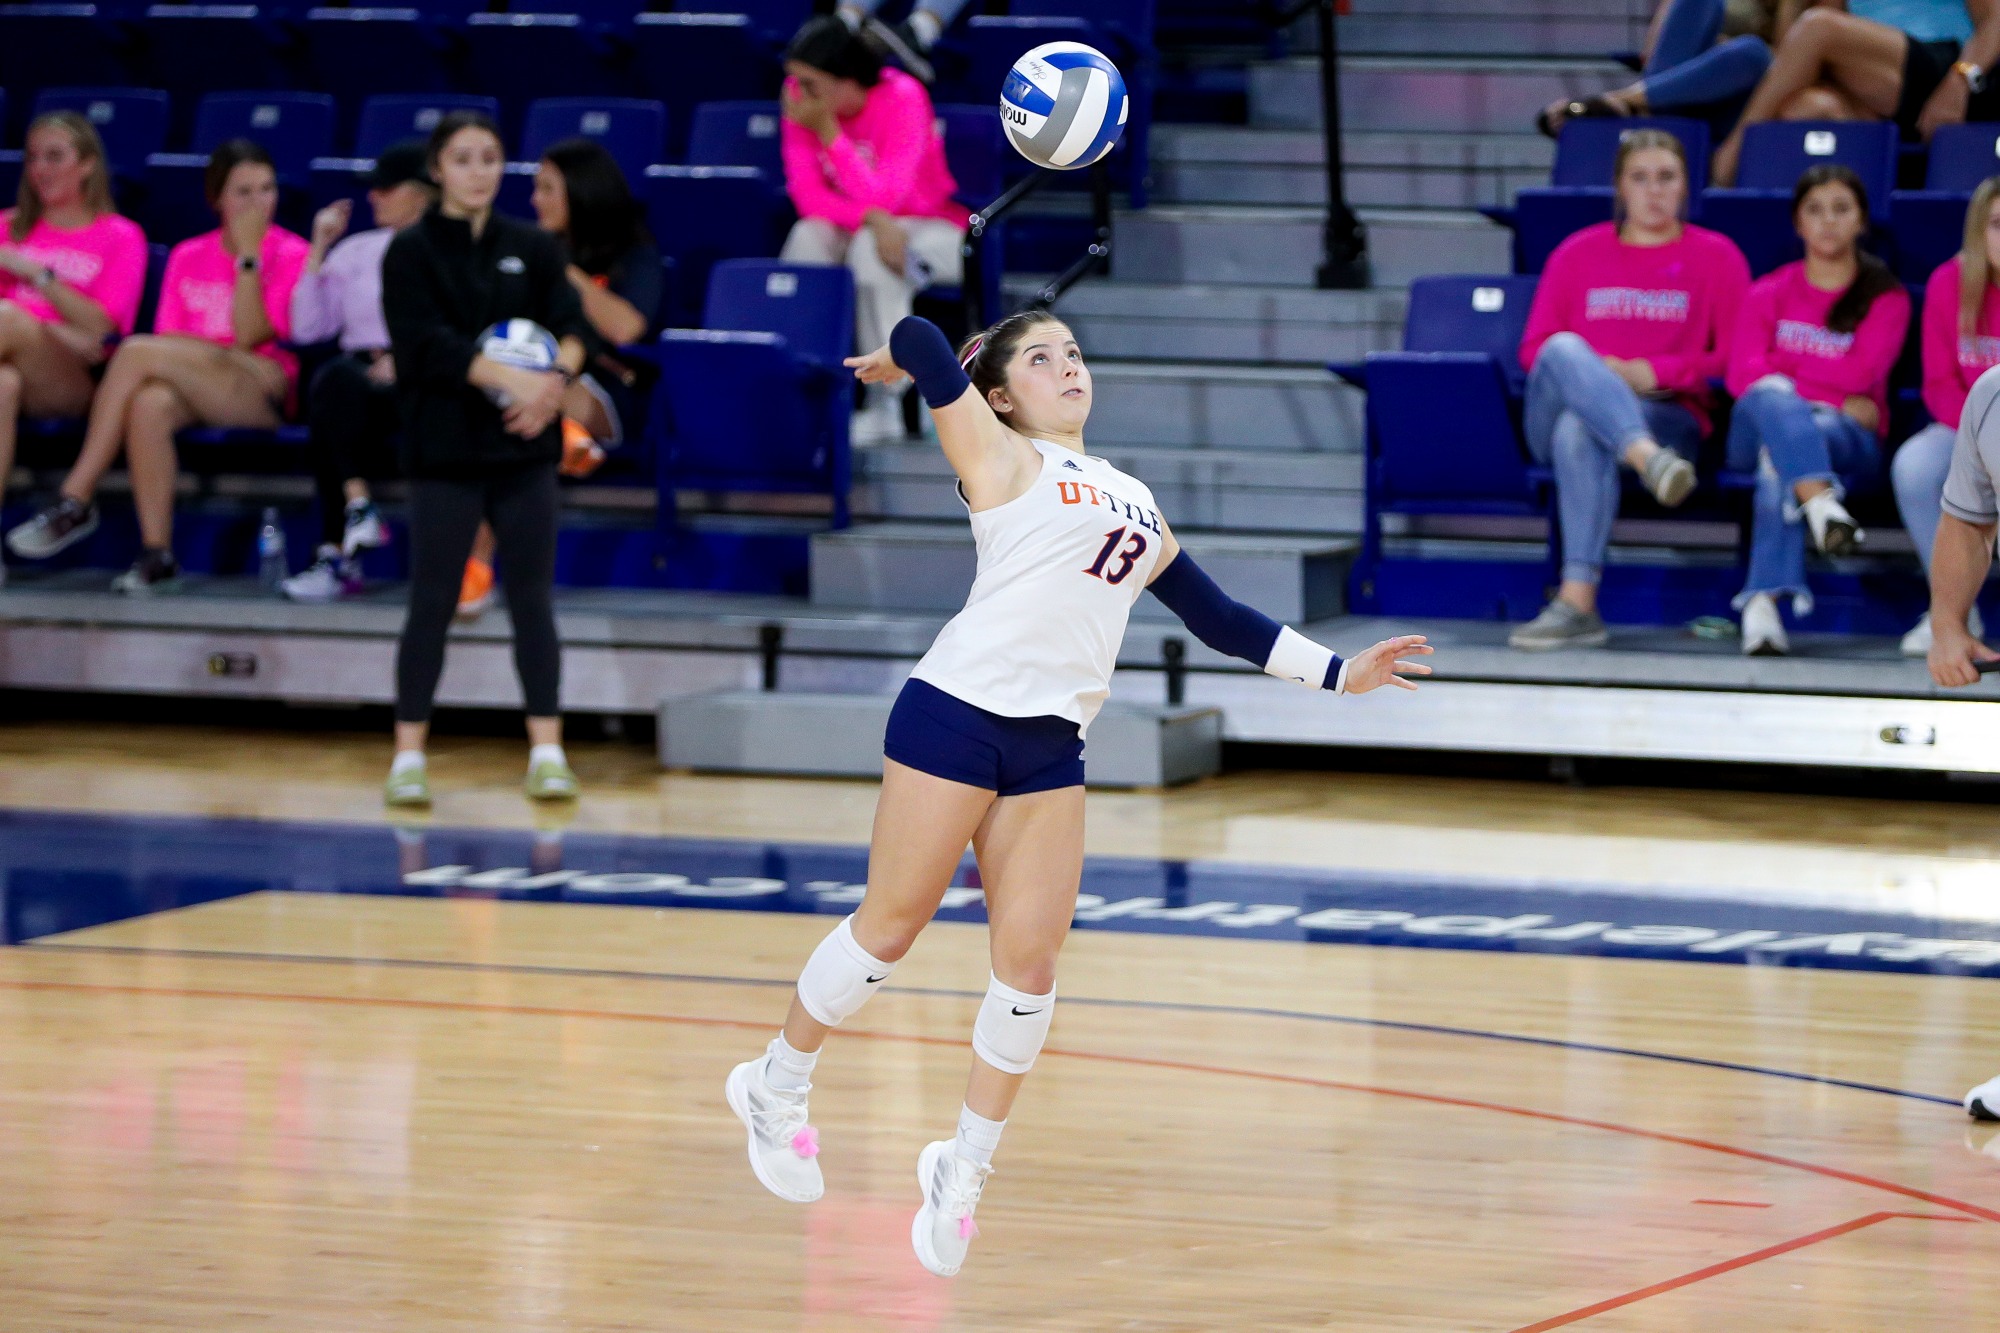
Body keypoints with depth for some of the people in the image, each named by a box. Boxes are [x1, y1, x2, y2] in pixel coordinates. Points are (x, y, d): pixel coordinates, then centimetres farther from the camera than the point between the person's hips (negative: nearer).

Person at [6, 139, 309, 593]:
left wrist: (248, 254, -11)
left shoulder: (291, 254, 4)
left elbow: (249, 335, -9)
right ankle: (156, 554, -35)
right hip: (193, 390, 4)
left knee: (136, 351, -28)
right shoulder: (188, 257, 17)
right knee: (150, 403, -36)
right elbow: (168, 338, 10)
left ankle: (76, 501, -27)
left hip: (262, 389, -4)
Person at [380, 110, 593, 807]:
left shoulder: (534, 247, 10)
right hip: (444, 447, -3)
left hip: (524, 444, 3)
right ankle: (409, 756, 3)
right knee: (431, 601, -2)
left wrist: (556, 376, -21)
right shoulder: (412, 251, 0)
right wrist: (506, 378, -24)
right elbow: (428, 342, -12)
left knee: (532, 598, 1)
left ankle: (547, 751, 4)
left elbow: (571, 324, 1)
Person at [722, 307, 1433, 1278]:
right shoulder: (1002, 461, 4)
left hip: (1052, 749, 5)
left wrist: (1336, 673, 21)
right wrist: (904, 362, 14)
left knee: (1029, 958, -2)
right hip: (956, 715, -5)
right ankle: (776, 1086, 21)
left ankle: (965, 1165, 11)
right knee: (892, 923, 1)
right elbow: (921, 341, -8)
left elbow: (1219, 619, 25)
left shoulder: (1133, 501, 23)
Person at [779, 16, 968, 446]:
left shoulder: (903, 99, -23)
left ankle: (886, 402, -30)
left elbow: (883, 196, -30)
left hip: (928, 229, -3)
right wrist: (871, 218, -33)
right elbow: (808, 196, -15)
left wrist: (826, 129, -33)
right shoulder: (799, 100, -11)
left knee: (868, 249, -35)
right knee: (808, 236, -29)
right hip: (853, 229, 3)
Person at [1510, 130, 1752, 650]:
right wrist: (1597, 371, -6)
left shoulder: (1716, 256, 14)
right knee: (1566, 351, -35)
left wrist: (1653, 372, -5)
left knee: (1580, 431, -38)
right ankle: (1650, 462, -59)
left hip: (1671, 415, -2)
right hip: (1561, 409, 2)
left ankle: (1578, 602, -50)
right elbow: (1534, 348, 13)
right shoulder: (1577, 254, 20)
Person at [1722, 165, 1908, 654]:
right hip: (1760, 427, 1)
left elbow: (1861, 372, -5)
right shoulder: (1769, 293, 18)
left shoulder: (1886, 297, 13)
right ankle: (1821, 504, -65)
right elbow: (1743, 374, 1)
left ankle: (1763, 602, -56)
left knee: (1780, 461, -39)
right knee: (1772, 399, -38)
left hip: (1848, 437, -1)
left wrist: (1780, 369, 0)